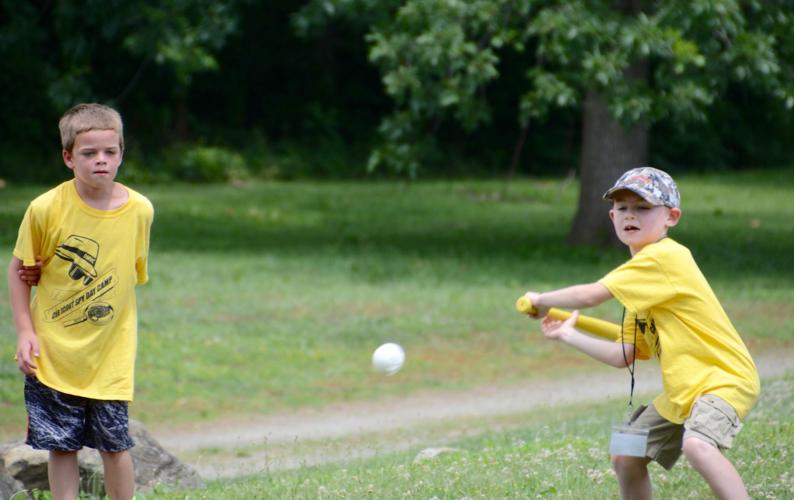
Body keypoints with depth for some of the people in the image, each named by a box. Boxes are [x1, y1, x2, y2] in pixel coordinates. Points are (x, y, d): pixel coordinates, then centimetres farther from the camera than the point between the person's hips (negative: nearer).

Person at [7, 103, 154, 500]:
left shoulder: (140, 210, -6)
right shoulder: (46, 209, -11)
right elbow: (18, 270, 2)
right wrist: (24, 331, -6)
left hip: (110, 358, 1)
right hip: (53, 353, -1)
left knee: (114, 445, 5)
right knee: (61, 446, 5)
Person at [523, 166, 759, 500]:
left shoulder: (664, 257, -18)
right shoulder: (642, 281, 13)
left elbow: (589, 296, -21)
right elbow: (627, 356, 15)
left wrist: (542, 300, -3)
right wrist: (568, 336, 15)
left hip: (724, 378, -10)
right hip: (680, 391, 10)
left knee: (697, 445, -36)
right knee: (626, 458, 16)